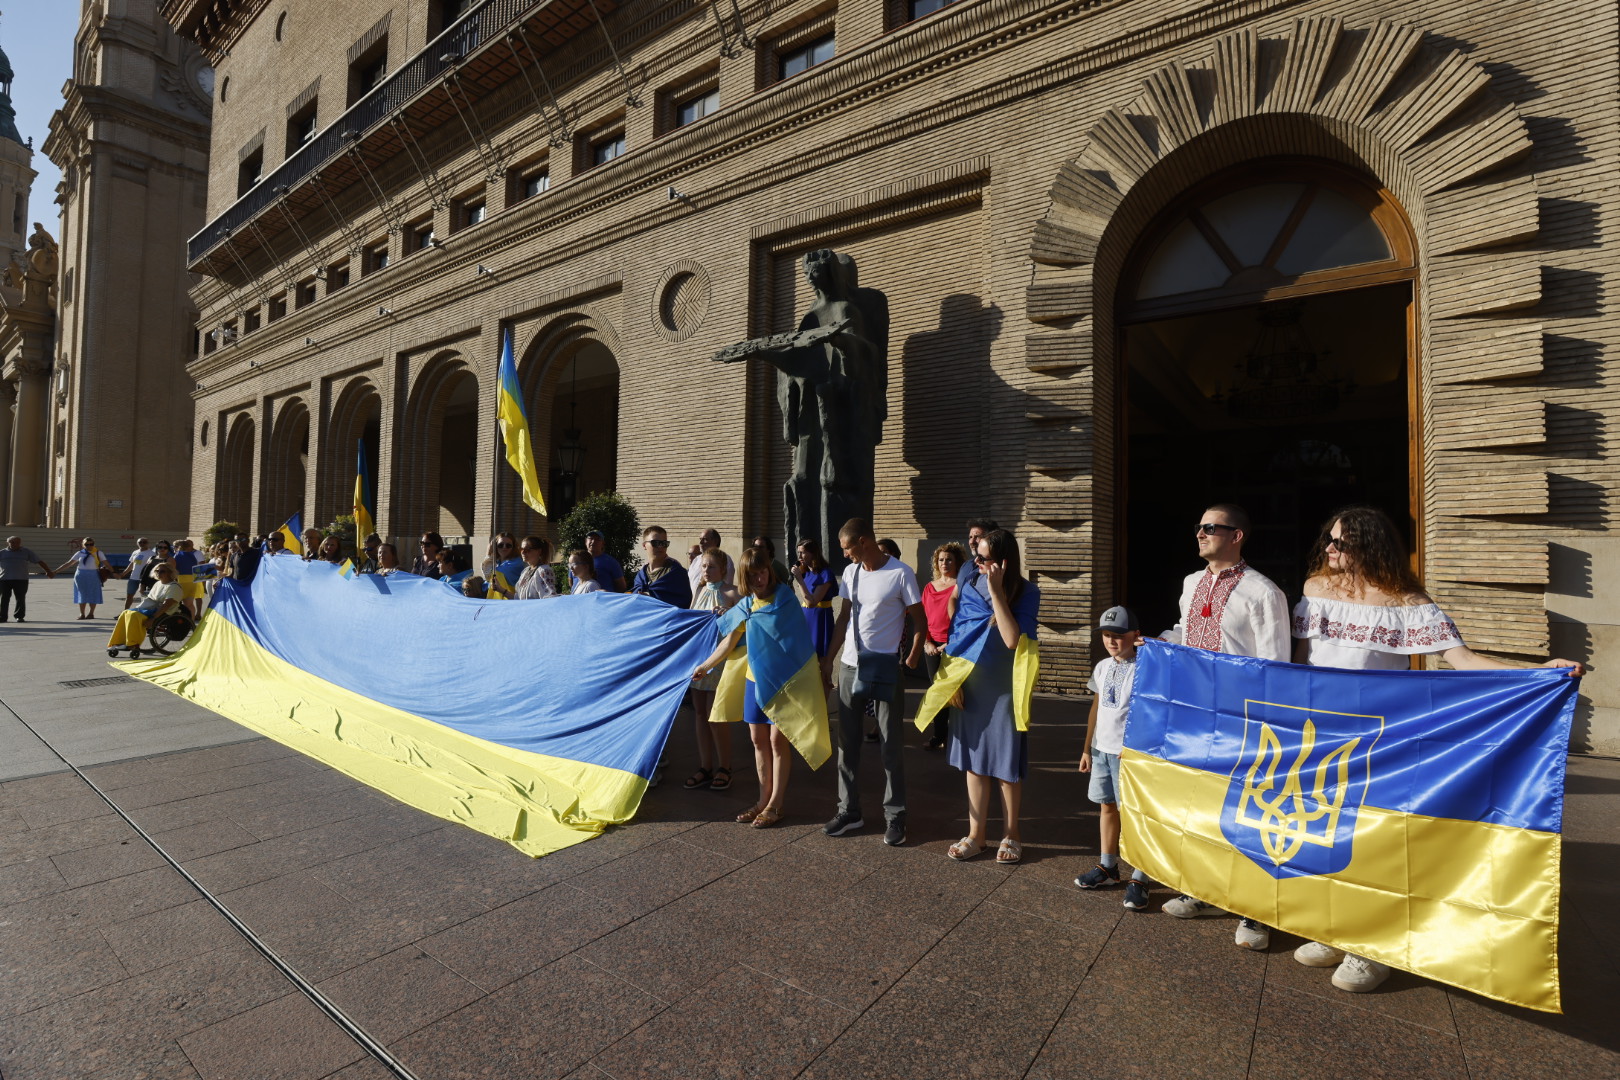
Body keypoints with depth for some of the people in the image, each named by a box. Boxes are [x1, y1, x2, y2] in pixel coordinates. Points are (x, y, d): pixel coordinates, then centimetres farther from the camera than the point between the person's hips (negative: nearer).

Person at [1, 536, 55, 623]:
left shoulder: (26, 552, 7)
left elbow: (39, 561, 8)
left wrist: (48, 571, 1)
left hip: (21, 580, -1)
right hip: (4, 579, 1)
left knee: (21, 598, 0)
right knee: (4, 598, 3)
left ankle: (19, 617, 8)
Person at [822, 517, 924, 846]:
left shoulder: (900, 573, -10)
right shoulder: (850, 572, 7)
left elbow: (919, 622, -5)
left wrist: (912, 661, -13)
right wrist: (828, 660, 12)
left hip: (885, 668, -5)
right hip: (850, 666, 6)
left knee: (891, 745, 3)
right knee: (847, 742, 11)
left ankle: (894, 816, 16)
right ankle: (849, 810, 23)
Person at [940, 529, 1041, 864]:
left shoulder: (1026, 592, -12)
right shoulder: (968, 580, -2)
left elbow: (1013, 639, -25)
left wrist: (995, 591, -25)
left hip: (1004, 688, -3)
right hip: (970, 685, 3)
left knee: (1006, 764, 8)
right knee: (974, 760, 11)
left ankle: (1011, 834, 27)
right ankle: (976, 833, 25)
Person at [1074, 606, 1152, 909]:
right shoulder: (1102, 667, 8)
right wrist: (1087, 748, 17)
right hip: (1102, 749, 7)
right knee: (1106, 806, 16)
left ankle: (1139, 878, 11)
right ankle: (1107, 866, 29)